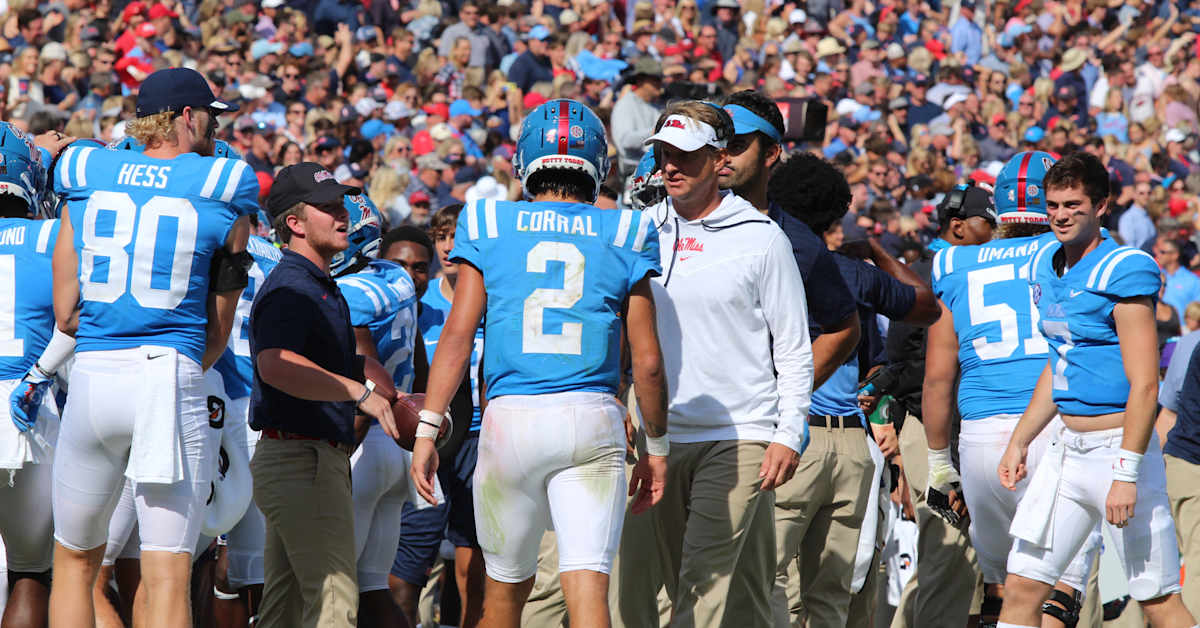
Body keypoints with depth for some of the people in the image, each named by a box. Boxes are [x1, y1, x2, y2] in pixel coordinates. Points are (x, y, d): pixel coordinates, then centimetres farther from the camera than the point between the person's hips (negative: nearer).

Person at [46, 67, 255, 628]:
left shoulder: (85, 178, 8)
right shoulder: (221, 189, 1)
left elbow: (64, 312, 10)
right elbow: (219, 330, 6)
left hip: (92, 375, 3)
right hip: (172, 381, -3)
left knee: (75, 561, 17)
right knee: (168, 578, -4)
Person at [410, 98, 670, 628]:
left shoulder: (489, 227, 6)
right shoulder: (623, 236, 6)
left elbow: (458, 333, 0)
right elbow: (647, 361, 6)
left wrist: (426, 431, 1)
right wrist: (656, 448, 17)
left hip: (511, 417, 1)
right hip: (593, 421, -1)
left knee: (507, 585, 16)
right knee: (588, 585, -7)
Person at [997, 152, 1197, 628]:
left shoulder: (1122, 272, -14)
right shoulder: (1047, 268, 12)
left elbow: (1144, 384, -19)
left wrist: (1127, 474, -23)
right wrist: (1019, 442, 22)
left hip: (1118, 446, -8)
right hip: (1067, 447, 8)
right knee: (1020, 590, 4)